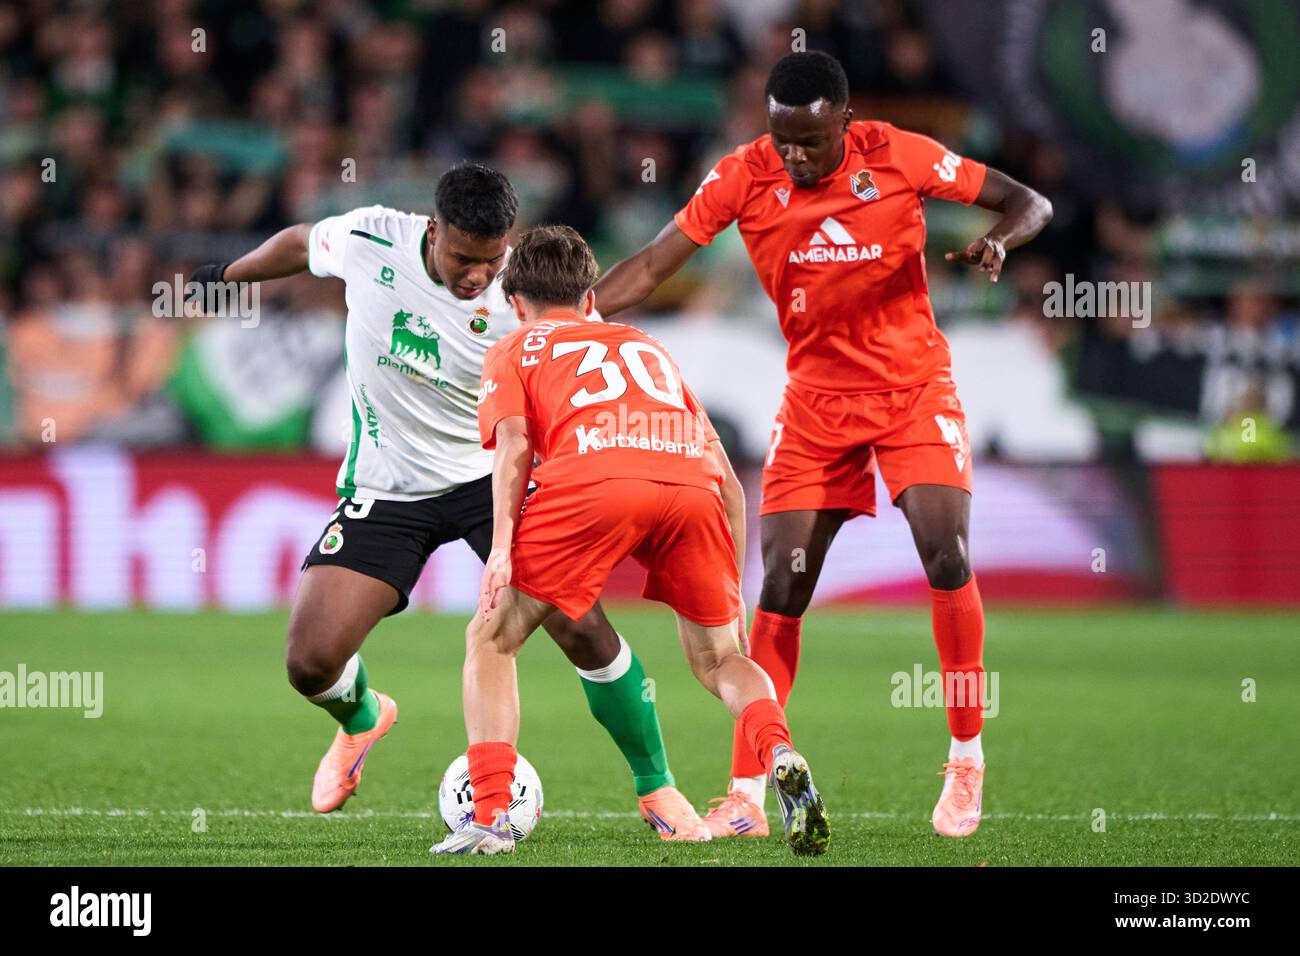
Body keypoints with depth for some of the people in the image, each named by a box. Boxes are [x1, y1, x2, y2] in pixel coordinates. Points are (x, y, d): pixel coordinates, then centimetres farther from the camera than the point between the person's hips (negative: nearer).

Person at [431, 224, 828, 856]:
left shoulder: (514, 351, 29)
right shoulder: (648, 347, 39)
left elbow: (514, 446, 8)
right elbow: (725, 476, 32)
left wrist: (501, 550, 0)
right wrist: (733, 590, 36)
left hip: (595, 478, -3)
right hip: (693, 483, 3)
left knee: (491, 640, 14)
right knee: (718, 660, 21)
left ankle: (491, 817, 1)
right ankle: (782, 761, -8)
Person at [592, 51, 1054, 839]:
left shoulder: (901, 157, -14)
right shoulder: (744, 178, -11)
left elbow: (1031, 202, -6)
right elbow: (654, 265, -8)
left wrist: (998, 241, -29)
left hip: (914, 388, -1)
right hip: (815, 401, 2)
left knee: (947, 558, -16)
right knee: (782, 588, -5)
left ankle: (968, 766, 1)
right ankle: (747, 796, 0)